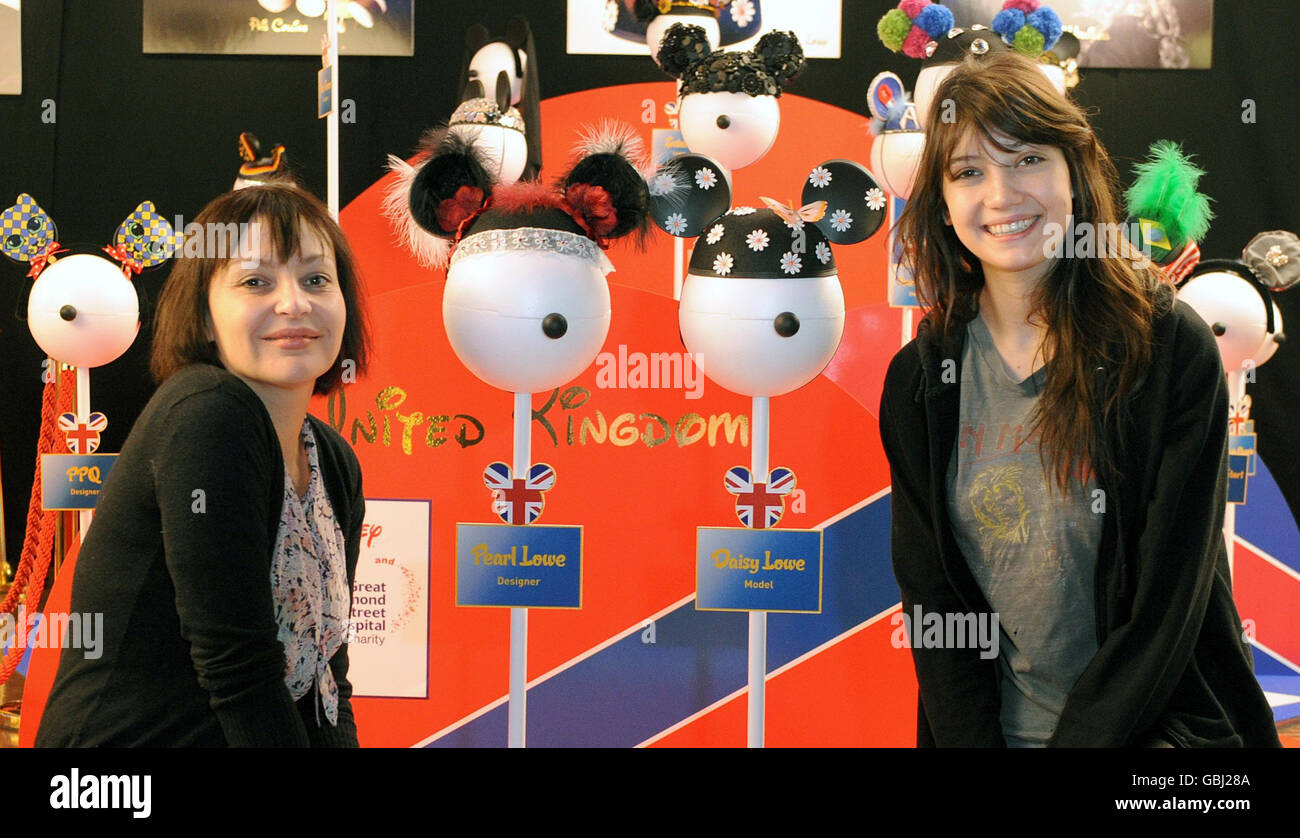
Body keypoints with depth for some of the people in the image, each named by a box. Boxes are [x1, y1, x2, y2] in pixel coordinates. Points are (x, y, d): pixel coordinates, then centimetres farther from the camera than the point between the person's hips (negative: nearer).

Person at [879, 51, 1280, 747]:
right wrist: (971, 743, -9)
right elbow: (928, 598, 3)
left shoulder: (1173, 349, -8)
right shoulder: (918, 382, 2)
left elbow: (1167, 604, -9)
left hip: (1155, 723, -3)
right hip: (986, 728, 4)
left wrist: (1079, 736, -13)